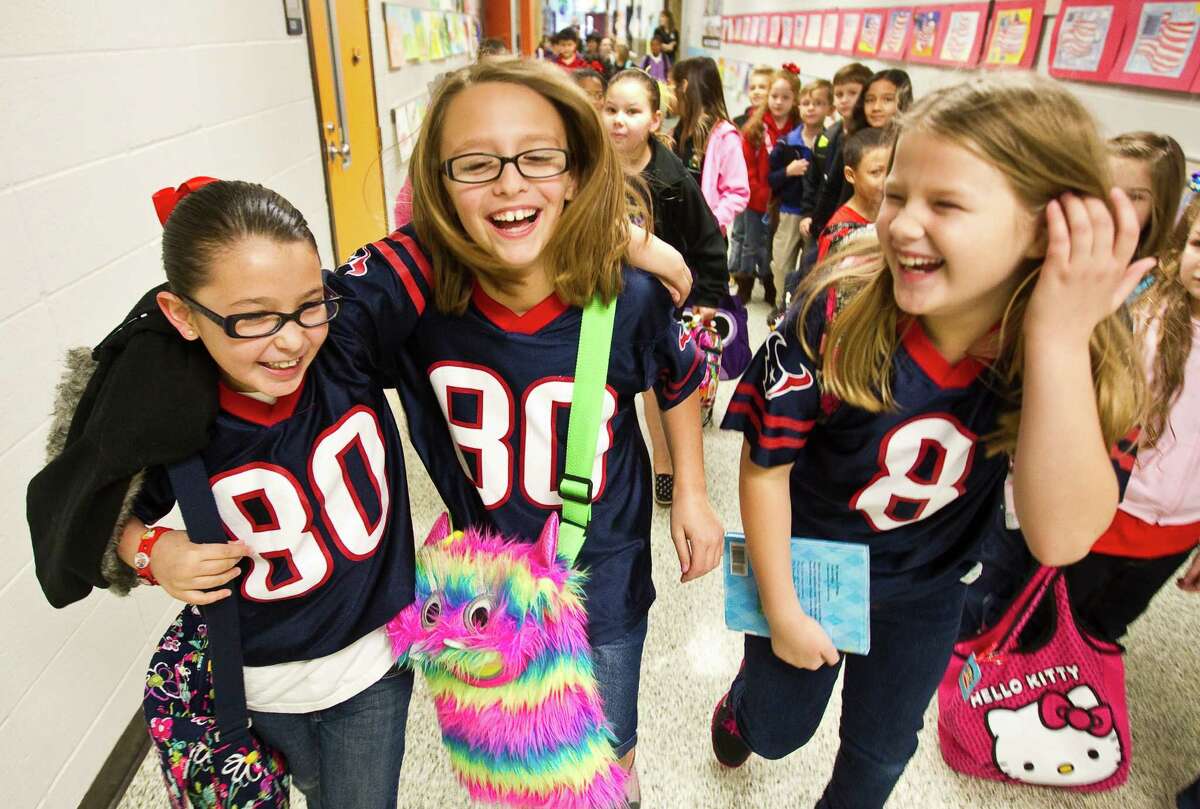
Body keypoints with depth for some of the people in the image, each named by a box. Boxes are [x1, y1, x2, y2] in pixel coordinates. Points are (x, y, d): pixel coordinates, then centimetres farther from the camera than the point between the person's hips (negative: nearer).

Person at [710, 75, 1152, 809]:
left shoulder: (1084, 354, -23)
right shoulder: (837, 313, -31)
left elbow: (1061, 538, -34)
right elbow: (765, 466, -19)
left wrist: (1059, 337, -41)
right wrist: (782, 611, -11)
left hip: (926, 593, 2)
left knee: (882, 750, 25)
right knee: (774, 732, 21)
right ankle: (739, 702, 58)